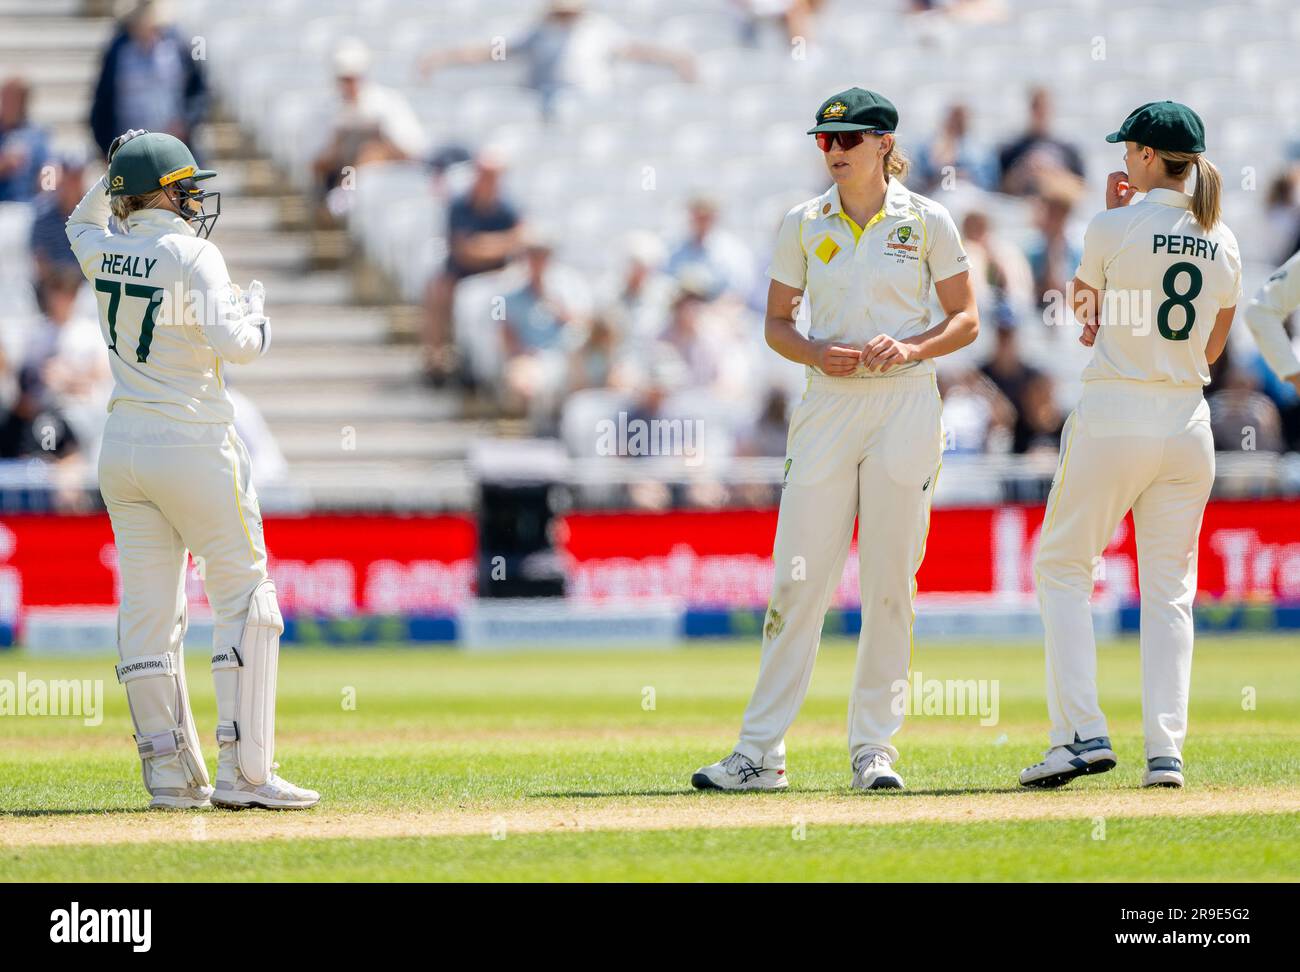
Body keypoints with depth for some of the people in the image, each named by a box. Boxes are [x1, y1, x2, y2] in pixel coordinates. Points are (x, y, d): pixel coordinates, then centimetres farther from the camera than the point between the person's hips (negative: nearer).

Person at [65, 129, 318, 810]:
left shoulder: (104, 253, 7)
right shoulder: (191, 255, -12)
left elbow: (81, 223, 32)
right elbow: (232, 343, -23)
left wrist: (118, 173, 19)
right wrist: (254, 314, -2)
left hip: (123, 446, 7)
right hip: (194, 443, -7)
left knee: (148, 609, 8)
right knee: (245, 597, -2)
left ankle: (169, 772, 9)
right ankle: (242, 771, -10)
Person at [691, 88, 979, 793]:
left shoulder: (925, 221, 2)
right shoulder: (804, 224, 8)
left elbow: (966, 320, 5)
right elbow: (776, 323, 12)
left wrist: (912, 347, -13)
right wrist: (816, 351, -9)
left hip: (905, 406, -1)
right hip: (827, 407, 1)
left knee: (889, 583, -1)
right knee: (797, 580, -4)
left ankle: (873, 748, 7)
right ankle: (760, 753, -2)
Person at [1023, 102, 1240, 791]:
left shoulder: (1115, 228, -9)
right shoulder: (1223, 244, 6)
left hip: (1112, 418, -5)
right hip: (1189, 424, 5)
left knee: (1062, 567, 7)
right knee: (1169, 587, 9)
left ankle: (1082, 733, -6)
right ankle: (1165, 749, -1)